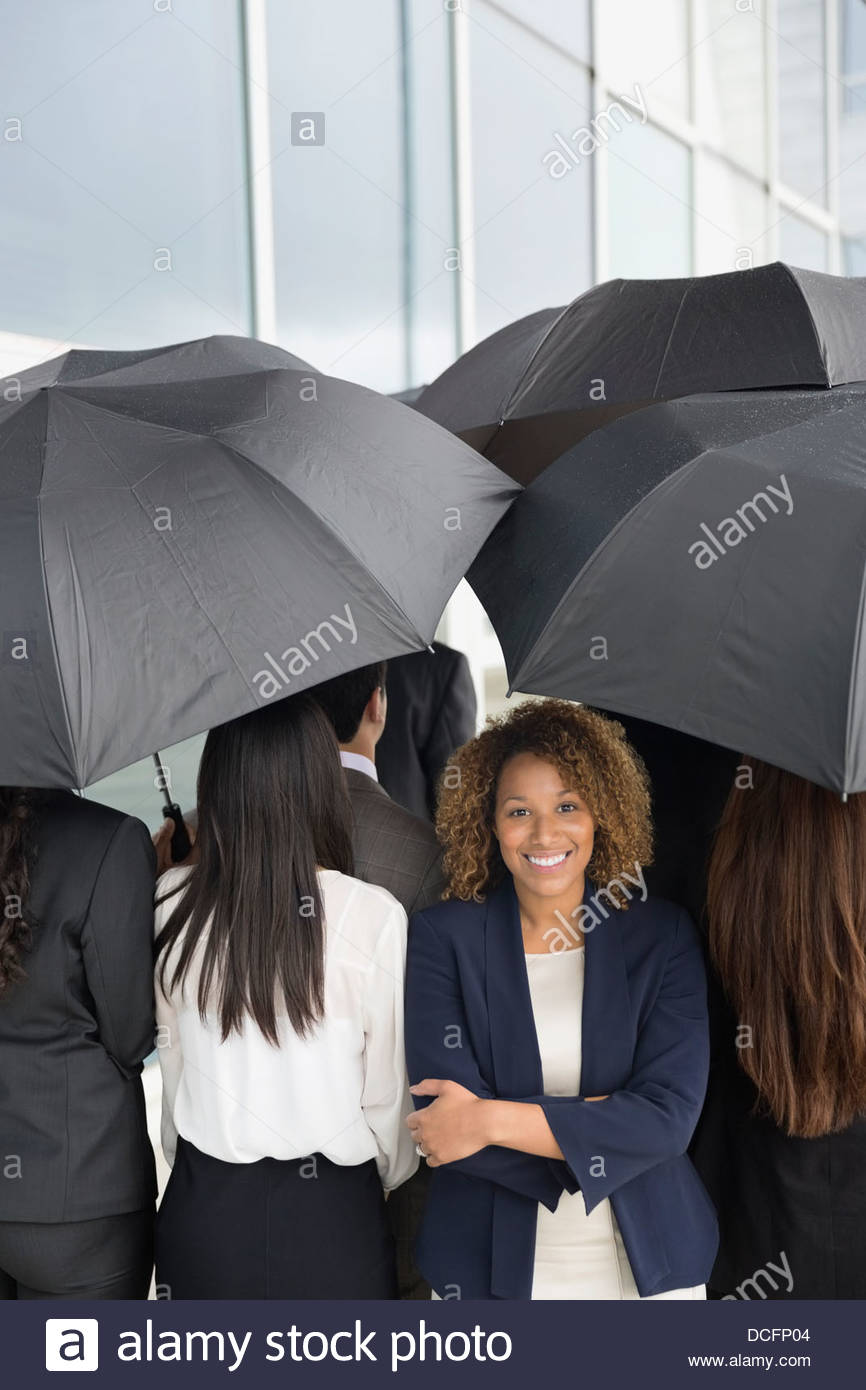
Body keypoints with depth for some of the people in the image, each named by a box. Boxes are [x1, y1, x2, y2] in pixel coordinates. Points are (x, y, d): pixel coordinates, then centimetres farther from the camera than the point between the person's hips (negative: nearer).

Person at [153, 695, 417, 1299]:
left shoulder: (173, 902, -8)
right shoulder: (373, 916, -16)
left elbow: (170, 1053, 3)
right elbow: (386, 1085, -6)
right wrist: (387, 1173, 14)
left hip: (201, 1213, 3)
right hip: (329, 1215, -2)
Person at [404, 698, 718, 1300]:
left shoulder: (663, 934, -4)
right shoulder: (444, 935, -6)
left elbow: (671, 1116, -13)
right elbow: (441, 1115, -15)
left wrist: (494, 1119, -19)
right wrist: (612, 1127, -17)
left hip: (649, 1265, 1)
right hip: (490, 1267, -1)